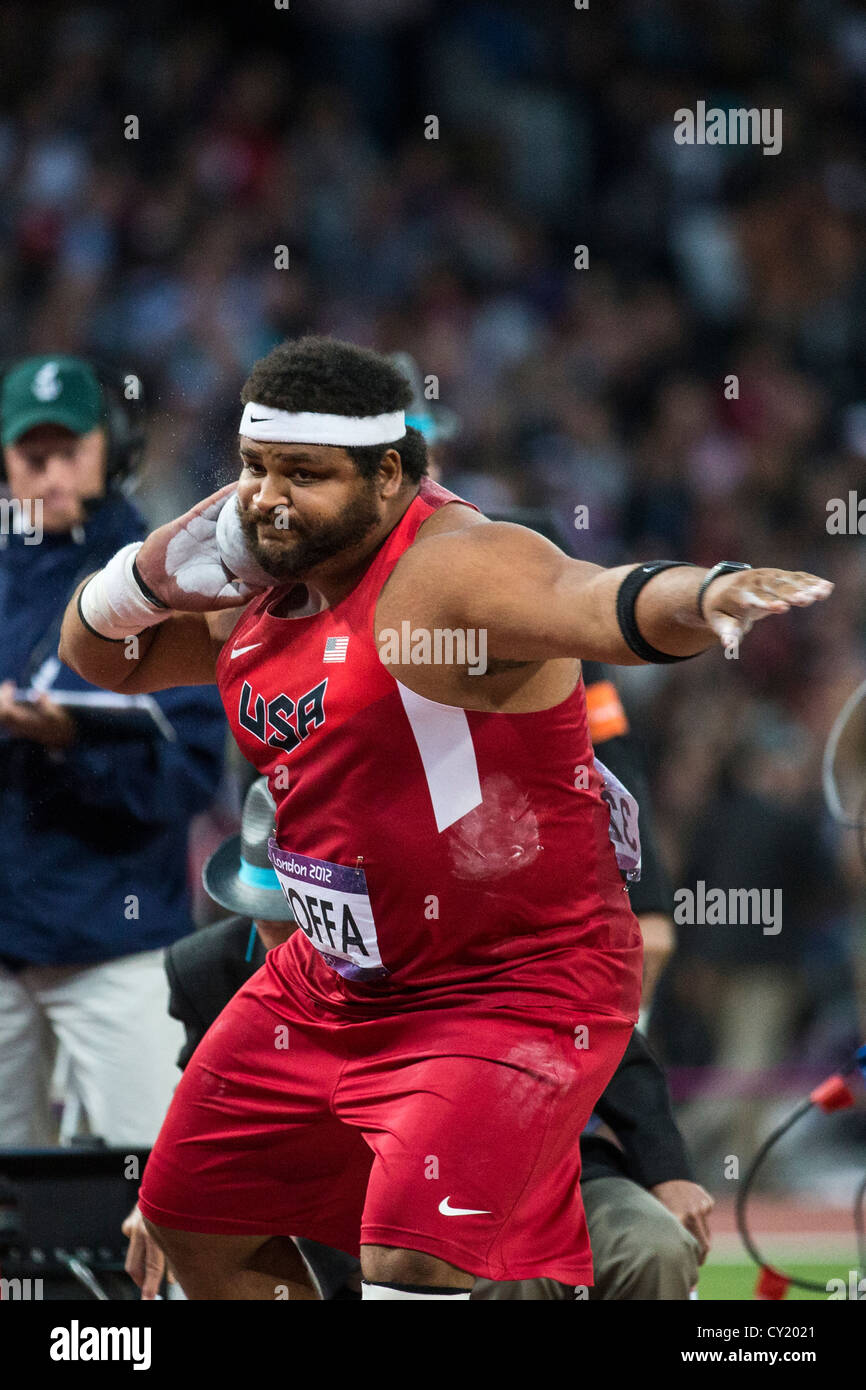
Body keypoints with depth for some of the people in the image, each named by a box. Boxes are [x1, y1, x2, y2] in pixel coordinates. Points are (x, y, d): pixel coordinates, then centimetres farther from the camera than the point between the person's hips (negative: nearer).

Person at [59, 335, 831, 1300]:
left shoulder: (454, 569, -23)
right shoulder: (260, 587, 4)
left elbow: (604, 604, -42)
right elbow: (98, 655, 20)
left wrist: (709, 592, -65)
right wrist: (158, 573, -3)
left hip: (513, 993, -9)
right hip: (330, 988, 9)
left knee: (416, 1265, -26)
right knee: (194, 1220, 20)